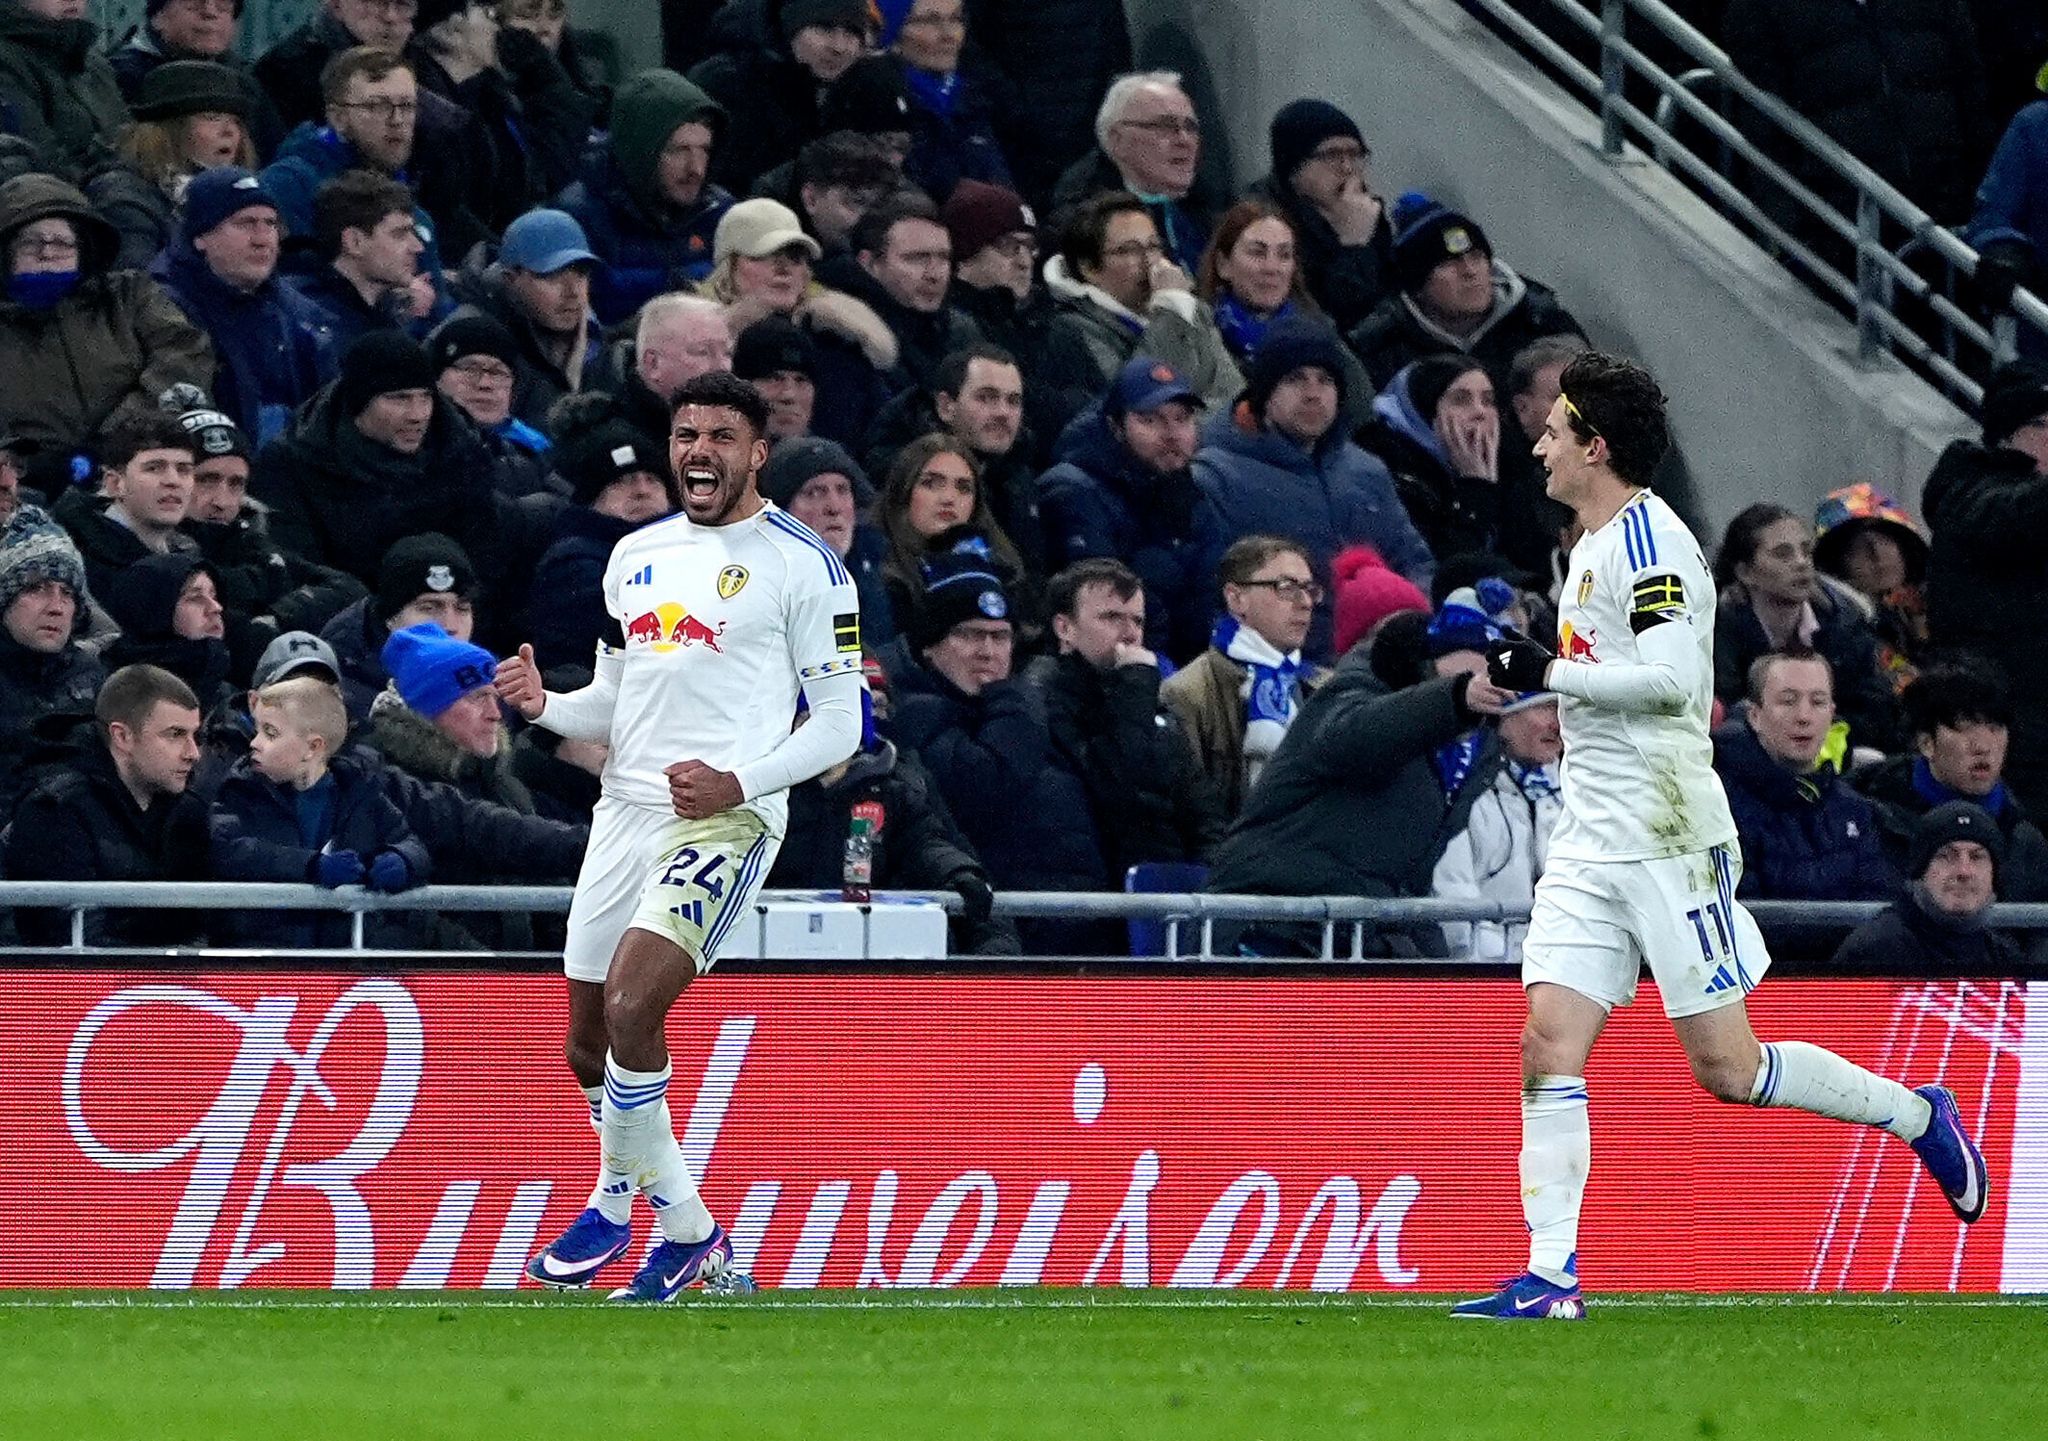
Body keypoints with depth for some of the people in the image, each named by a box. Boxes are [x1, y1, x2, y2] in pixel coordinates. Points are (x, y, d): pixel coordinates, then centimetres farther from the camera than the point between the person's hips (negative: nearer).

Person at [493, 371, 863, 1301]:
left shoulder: (802, 564, -2)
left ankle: (621, 1204, -6)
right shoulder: (637, 556, 17)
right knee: (588, 1045, 9)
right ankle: (687, 1233, 29)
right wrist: (543, 705, 3)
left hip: (729, 816, -7)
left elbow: (840, 721, -3)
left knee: (631, 1007, -24)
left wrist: (736, 783, -17)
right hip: (627, 808, 7)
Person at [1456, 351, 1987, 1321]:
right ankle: (1550, 1278, -8)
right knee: (1549, 1046, -5)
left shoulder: (1648, 539, -13)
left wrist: (1550, 671, -19)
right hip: (1592, 841, 9)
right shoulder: (1593, 546, 17)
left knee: (1726, 1068, -5)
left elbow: (1672, 675, -24)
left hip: (1669, 839, -9)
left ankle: (1917, 1114, 15)